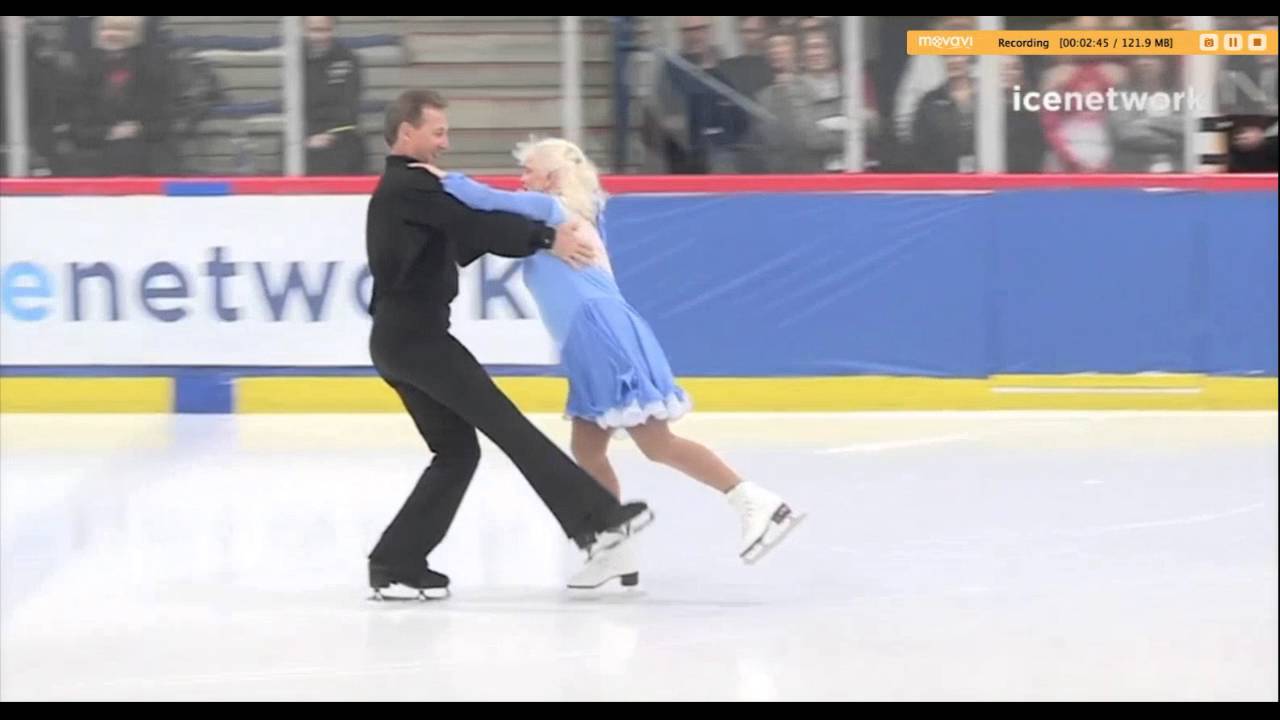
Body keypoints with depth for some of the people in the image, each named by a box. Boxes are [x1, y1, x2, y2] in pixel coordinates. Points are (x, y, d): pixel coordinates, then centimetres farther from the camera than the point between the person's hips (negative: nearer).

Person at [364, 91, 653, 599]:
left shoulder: (399, 190, 22)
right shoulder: (411, 186, -9)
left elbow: (459, 245, 19)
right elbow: (472, 226, -17)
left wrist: (527, 230, 8)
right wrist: (546, 239, -14)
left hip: (400, 338, 10)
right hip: (416, 334, -10)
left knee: (457, 450, 10)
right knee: (506, 425, -13)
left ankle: (396, 562, 7)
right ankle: (596, 520, -16)